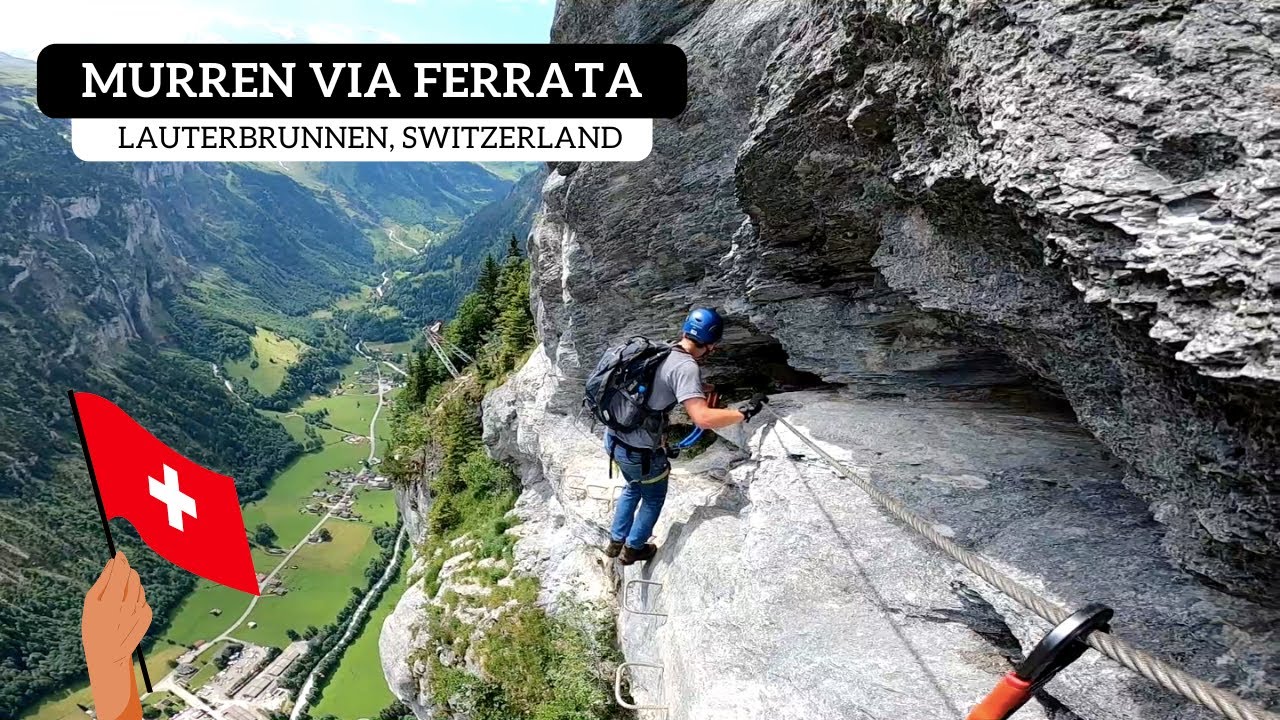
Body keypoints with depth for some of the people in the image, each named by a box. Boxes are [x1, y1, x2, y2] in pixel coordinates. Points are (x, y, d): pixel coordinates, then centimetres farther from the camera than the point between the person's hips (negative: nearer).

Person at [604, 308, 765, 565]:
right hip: (642, 452, -7)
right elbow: (703, 418, -33)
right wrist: (744, 412, -21)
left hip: (615, 439, 7)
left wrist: (712, 388, 26)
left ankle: (616, 541, 47)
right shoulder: (685, 367, -22)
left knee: (633, 487, 34)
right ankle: (633, 548, 41)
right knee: (653, 498, 23)